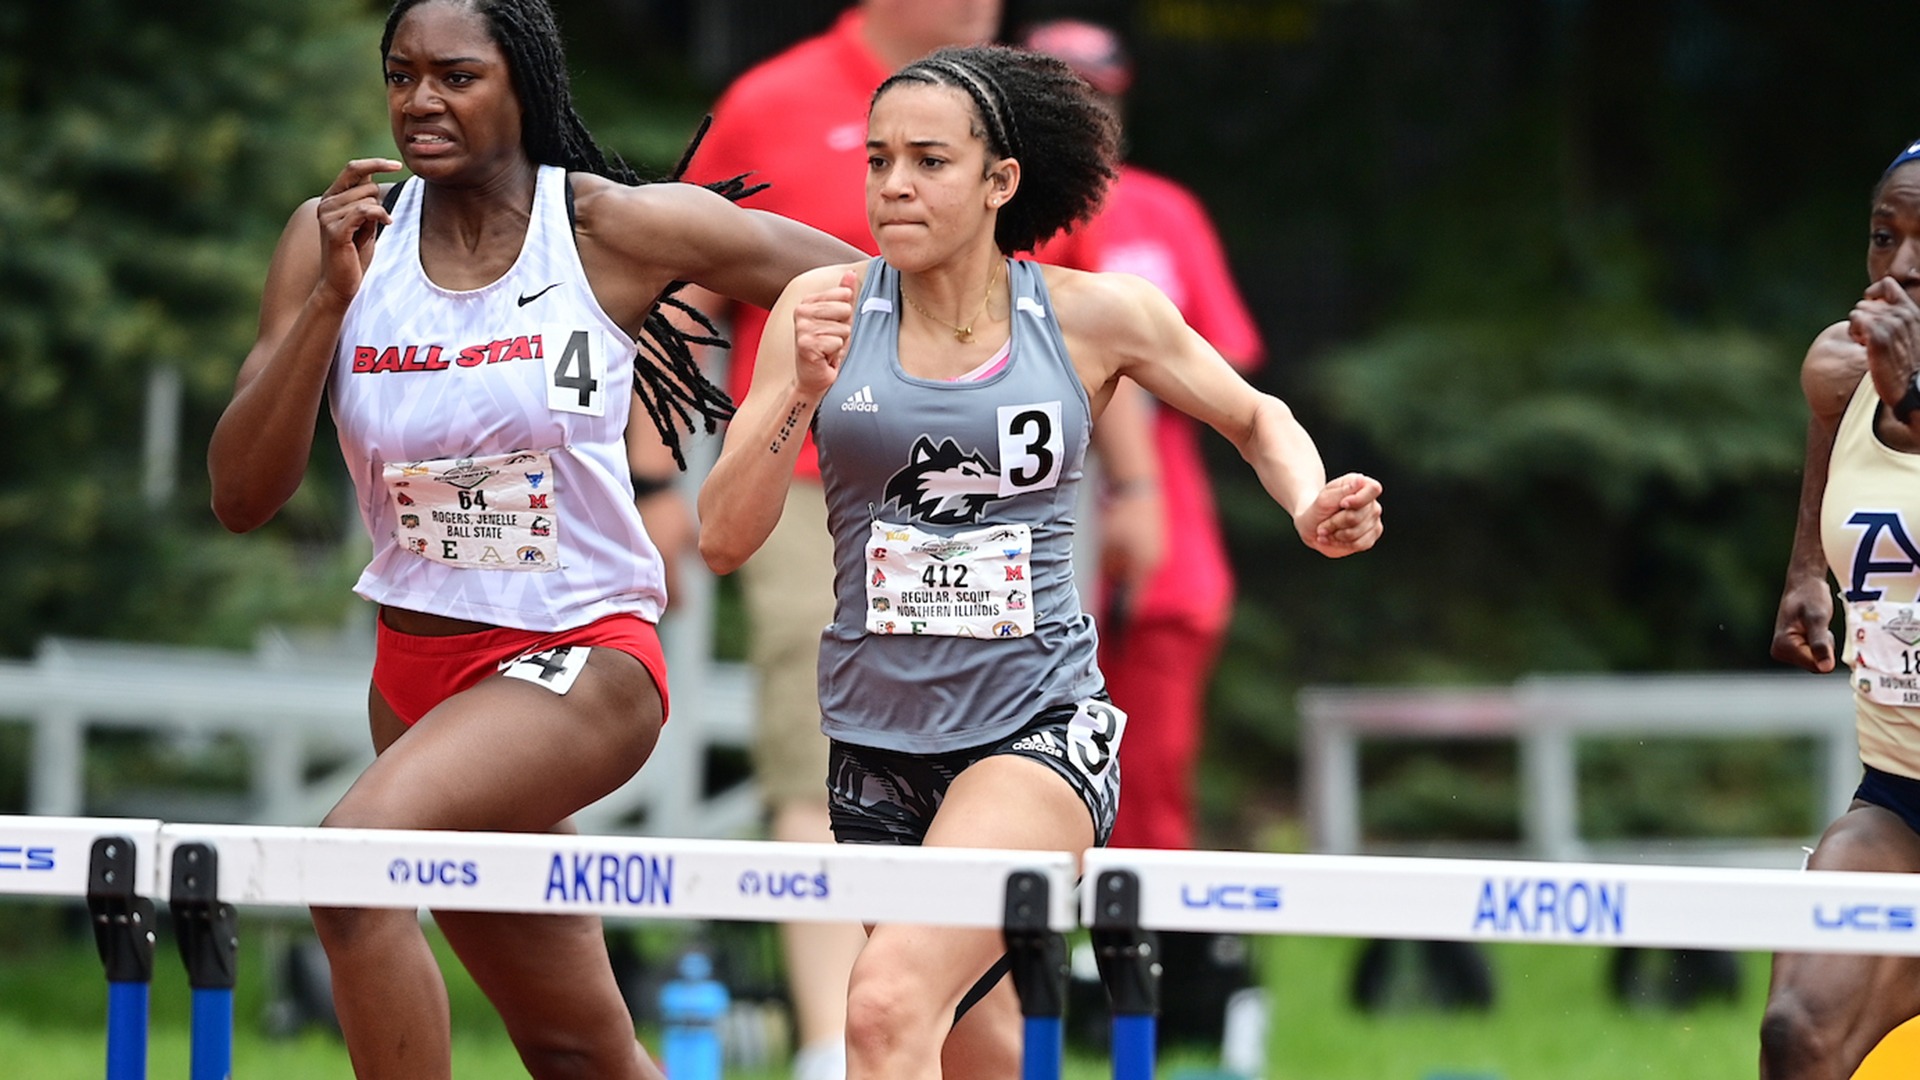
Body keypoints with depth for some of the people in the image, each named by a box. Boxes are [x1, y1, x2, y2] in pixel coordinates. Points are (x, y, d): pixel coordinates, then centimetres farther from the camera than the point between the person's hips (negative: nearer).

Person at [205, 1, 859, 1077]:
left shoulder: (613, 227, -12)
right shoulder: (340, 237, -3)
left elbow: (857, 291, -2)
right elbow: (242, 497, -8)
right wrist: (332, 298, -17)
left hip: (583, 662, -5)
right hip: (418, 664, 5)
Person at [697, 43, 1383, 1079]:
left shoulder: (1096, 315, -3)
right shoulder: (827, 308, -1)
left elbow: (1258, 418, 15)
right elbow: (723, 538, -4)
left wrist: (1314, 508, -6)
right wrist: (804, 391, -20)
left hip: (1038, 728, -4)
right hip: (877, 746, 4)